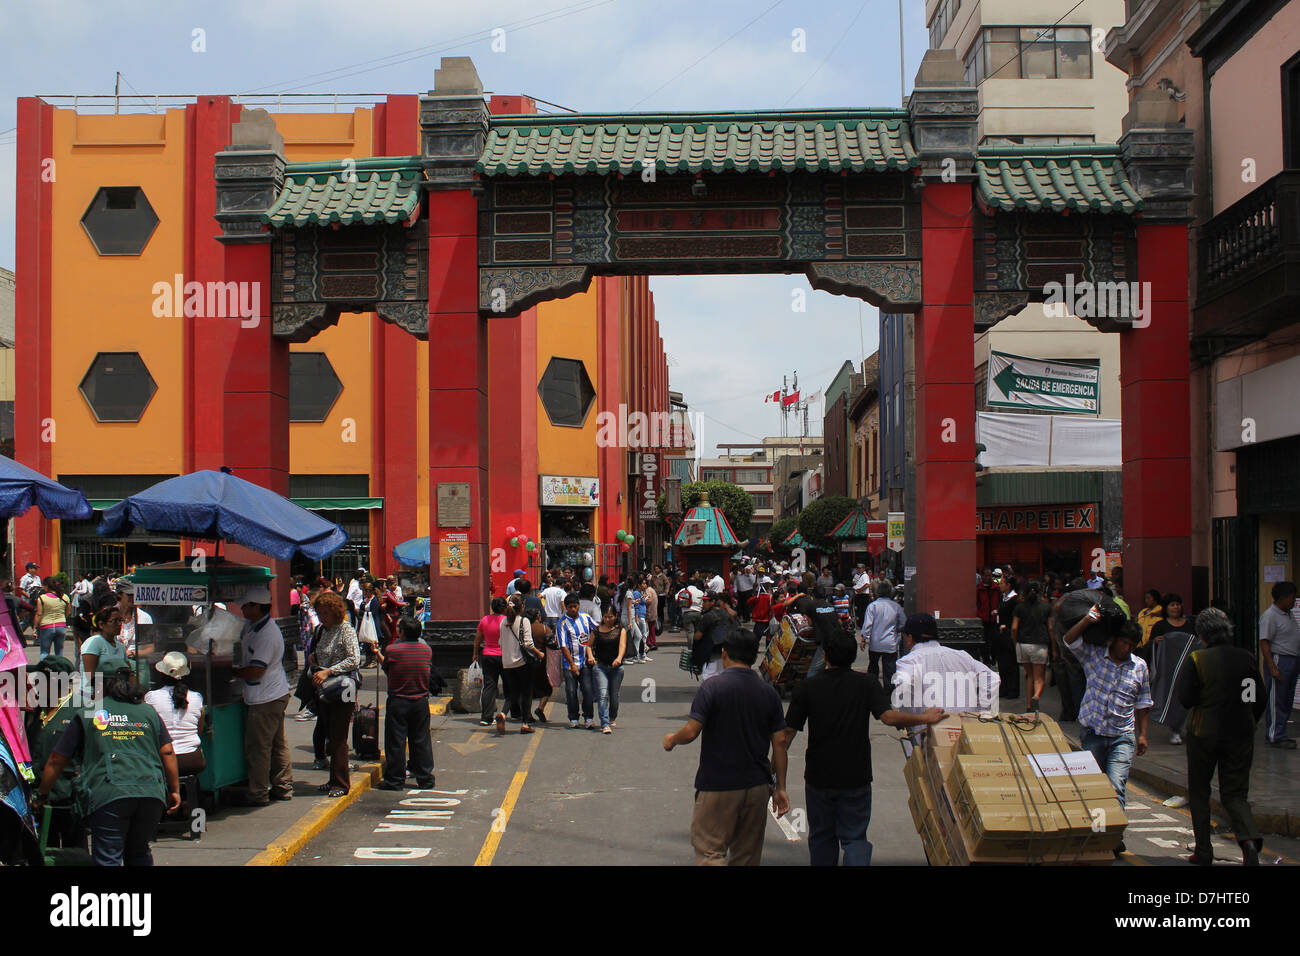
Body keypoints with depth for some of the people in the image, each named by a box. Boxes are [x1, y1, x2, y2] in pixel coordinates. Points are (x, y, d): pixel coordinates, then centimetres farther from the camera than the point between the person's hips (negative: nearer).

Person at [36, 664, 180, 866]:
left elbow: (57, 761, 17)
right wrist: (174, 791, 22)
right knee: (139, 854, 21)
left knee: (107, 859, -1)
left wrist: (43, 794, 30)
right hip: (151, 794, 3)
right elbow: (167, 752, 15)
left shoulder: (85, 715, 14)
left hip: (108, 795, -3)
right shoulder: (149, 712, 20)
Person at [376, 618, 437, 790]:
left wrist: (378, 654, 19)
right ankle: (425, 779, 14)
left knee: (396, 742, 4)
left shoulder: (393, 650, -12)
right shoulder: (426, 649, -1)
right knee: (421, 741, 10)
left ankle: (395, 780, 8)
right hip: (421, 701, 3)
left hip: (398, 701, -3)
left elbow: (386, 670, 1)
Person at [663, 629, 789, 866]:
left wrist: (671, 740, 6)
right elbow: (779, 743, 3)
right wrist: (780, 787, 10)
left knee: (710, 851, -1)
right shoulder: (769, 692, 3)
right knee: (747, 854, 14)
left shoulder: (711, 689, -11)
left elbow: (691, 732, -16)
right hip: (758, 786, 5)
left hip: (718, 786, -5)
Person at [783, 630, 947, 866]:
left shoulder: (806, 688, -5)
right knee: (855, 837, 6)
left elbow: (788, 732, -6)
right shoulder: (867, 683, -7)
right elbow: (889, 717, -19)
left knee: (821, 837, 17)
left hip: (818, 777, 1)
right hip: (856, 777, -1)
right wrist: (926, 718, -6)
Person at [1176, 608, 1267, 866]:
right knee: (1235, 794, 8)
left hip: (1204, 735, -3)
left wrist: (1182, 673, 6)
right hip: (1241, 735, 3)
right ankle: (1249, 840, -18)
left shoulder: (1197, 660, -12)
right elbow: (1260, 700, 5)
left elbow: (1185, 698, -10)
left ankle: (1203, 852, 14)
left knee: (1199, 793, 14)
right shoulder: (1246, 658, -1)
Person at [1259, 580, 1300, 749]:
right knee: (1277, 701, -4)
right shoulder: (1269, 616, -14)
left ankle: (1277, 734, 20)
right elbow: (1264, 643, -18)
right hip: (1279, 660, -10)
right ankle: (1275, 736, 1)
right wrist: (1272, 668, -23)